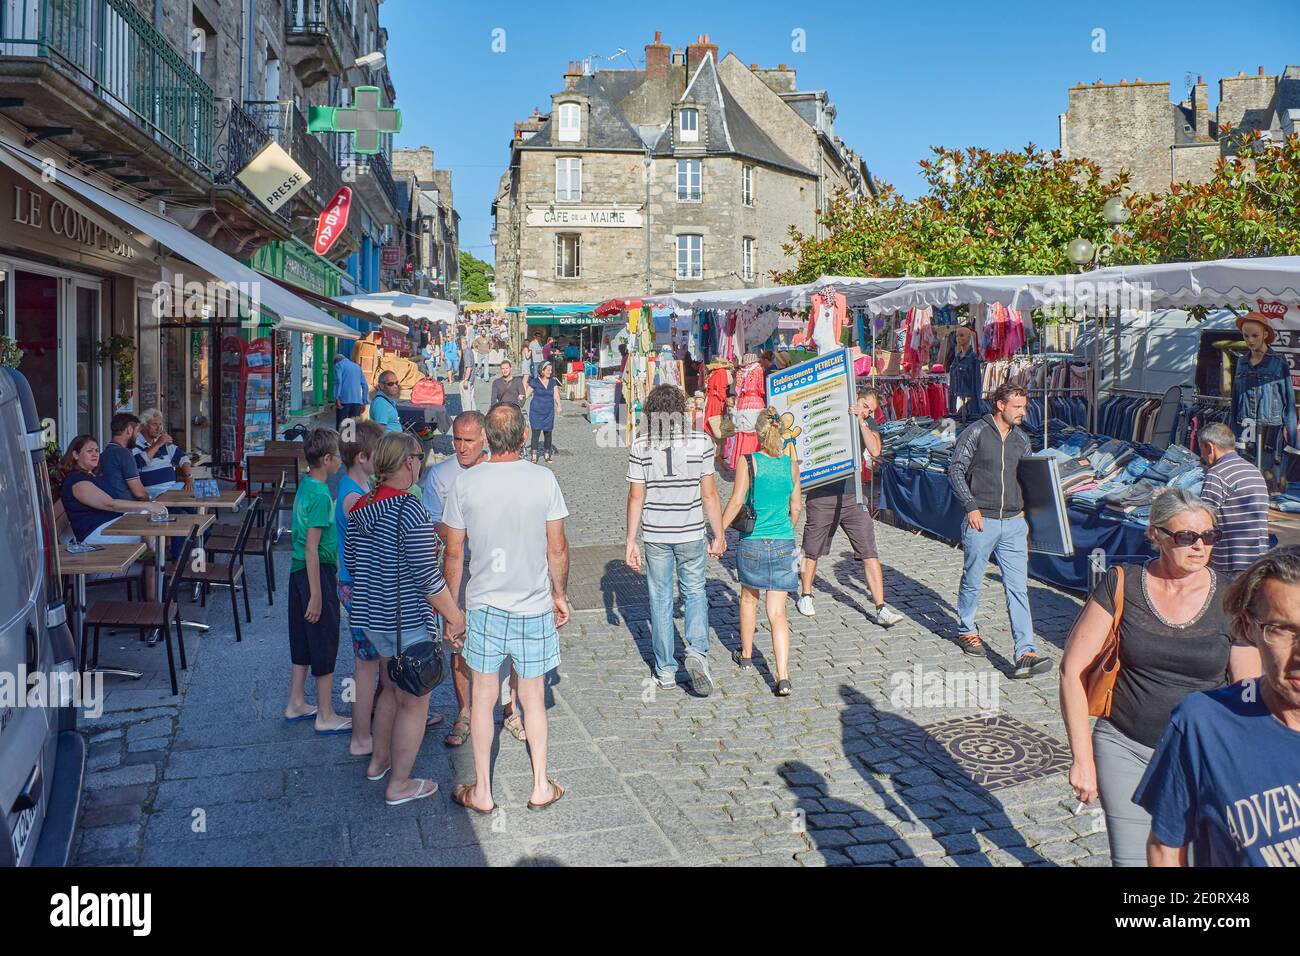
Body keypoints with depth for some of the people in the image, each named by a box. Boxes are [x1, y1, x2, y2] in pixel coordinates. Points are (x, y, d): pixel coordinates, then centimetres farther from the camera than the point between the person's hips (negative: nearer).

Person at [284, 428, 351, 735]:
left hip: (299, 571, 9)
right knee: (325, 647, 1)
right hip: (317, 574, -9)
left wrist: (333, 571, 27)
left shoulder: (305, 485, 8)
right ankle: (326, 717, 11)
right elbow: (312, 548, -23)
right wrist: (316, 595, -21)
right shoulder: (320, 495, -21)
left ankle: (296, 704, 31)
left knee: (303, 642, 19)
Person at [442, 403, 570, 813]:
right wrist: (561, 594, 11)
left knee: (483, 697, 12)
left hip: (484, 606, 0)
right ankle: (541, 787, 24)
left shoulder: (465, 484, -8)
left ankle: (482, 791, 21)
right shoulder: (543, 480, -9)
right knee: (534, 698, 14)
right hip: (534, 607, 0)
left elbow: (454, 553, -2)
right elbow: (557, 549, -4)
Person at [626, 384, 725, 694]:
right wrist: (719, 535, 6)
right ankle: (697, 650, -3)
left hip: (655, 535, 0)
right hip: (691, 532, 0)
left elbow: (636, 497, -5)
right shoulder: (700, 441, -7)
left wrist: (631, 542, 1)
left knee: (660, 599, 13)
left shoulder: (640, 445, -7)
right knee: (695, 592, 18)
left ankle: (665, 670, 20)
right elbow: (709, 494, -4)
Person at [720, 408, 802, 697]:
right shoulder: (791, 464, 1)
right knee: (777, 612, 4)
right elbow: (796, 507, 9)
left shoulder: (748, 462, -9)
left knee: (749, 599, 23)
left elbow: (736, 502, -13)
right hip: (784, 545, 2)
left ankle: (746, 655, 41)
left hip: (752, 543, -2)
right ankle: (783, 677, -8)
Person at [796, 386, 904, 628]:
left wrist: (861, 421, -16)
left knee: (870, 553, -5)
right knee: (811, 551, 12)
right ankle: (805, 596, 33)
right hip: (822, 497, -2)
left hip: (852, 498, 2)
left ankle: (879, 608, -2)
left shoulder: (868, 423, 6)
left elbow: (874, 451, -11)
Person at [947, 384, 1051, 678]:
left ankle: (1026, 654, -8)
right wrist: (971, 506, -13)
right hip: (981, 521, -4)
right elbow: (956, 469, -6)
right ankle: (967, 631, 34)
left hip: (1014, 523, 4)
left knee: (1018, 587, -4)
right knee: (972, 581, 10)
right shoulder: (976, 433, -4)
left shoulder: (1021, 438, 12)